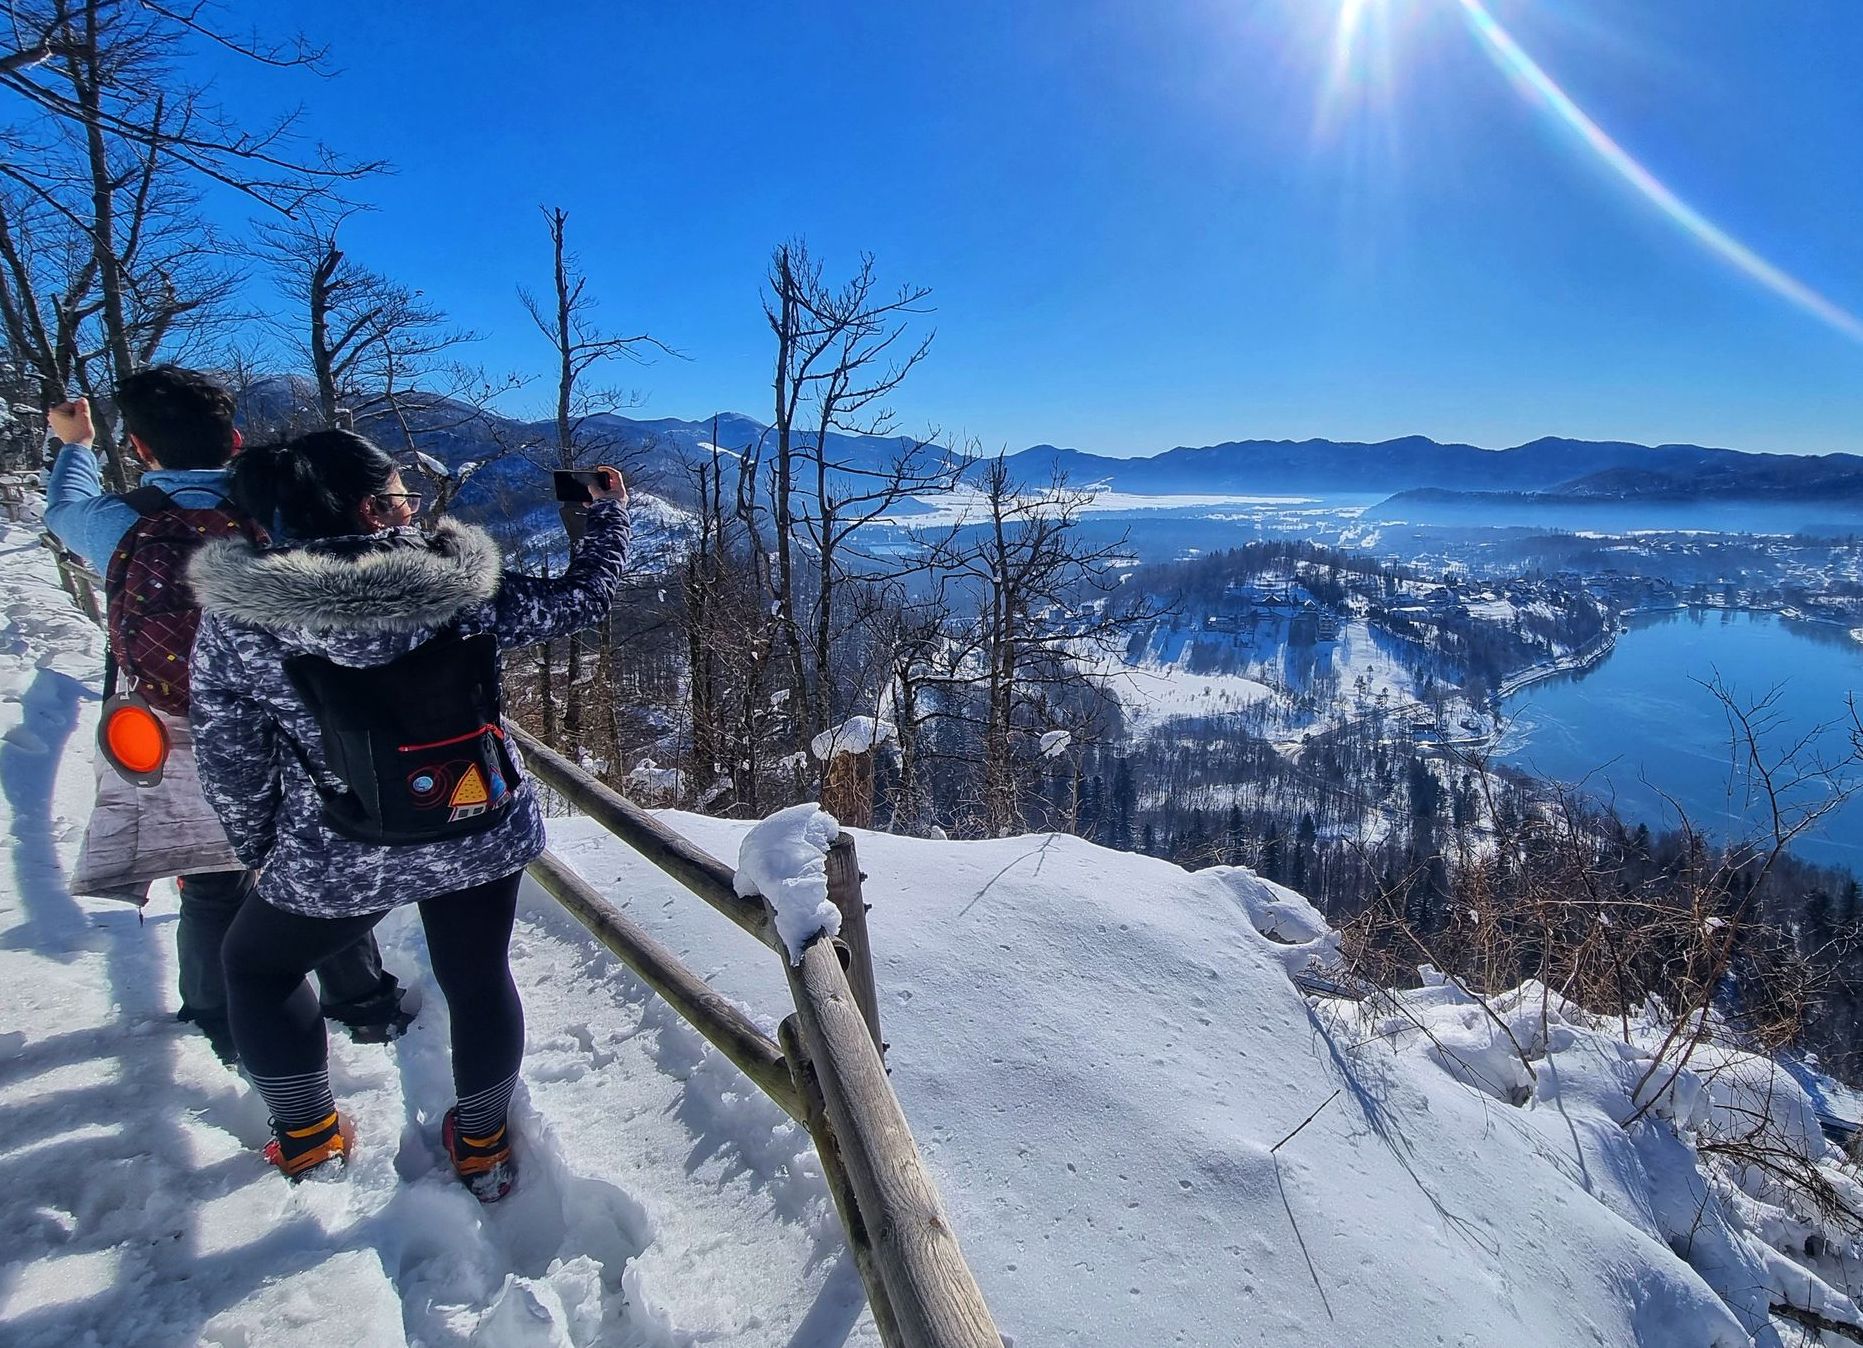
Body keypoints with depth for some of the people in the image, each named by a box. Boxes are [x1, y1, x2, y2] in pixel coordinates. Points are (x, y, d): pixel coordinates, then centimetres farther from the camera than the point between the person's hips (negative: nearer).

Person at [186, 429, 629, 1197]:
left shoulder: (237, 620, -12)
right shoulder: (460, 585, -13)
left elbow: (228, 762, -4)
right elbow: (583, 600, -1)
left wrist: (257, 847, 13)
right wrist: (607, 510, 13)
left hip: (336, 860, 0)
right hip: (482, 837, 1)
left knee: (256, 963, 29)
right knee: (478, 981, 22)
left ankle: (308, 1138, 41)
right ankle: (482, 1146, 40)